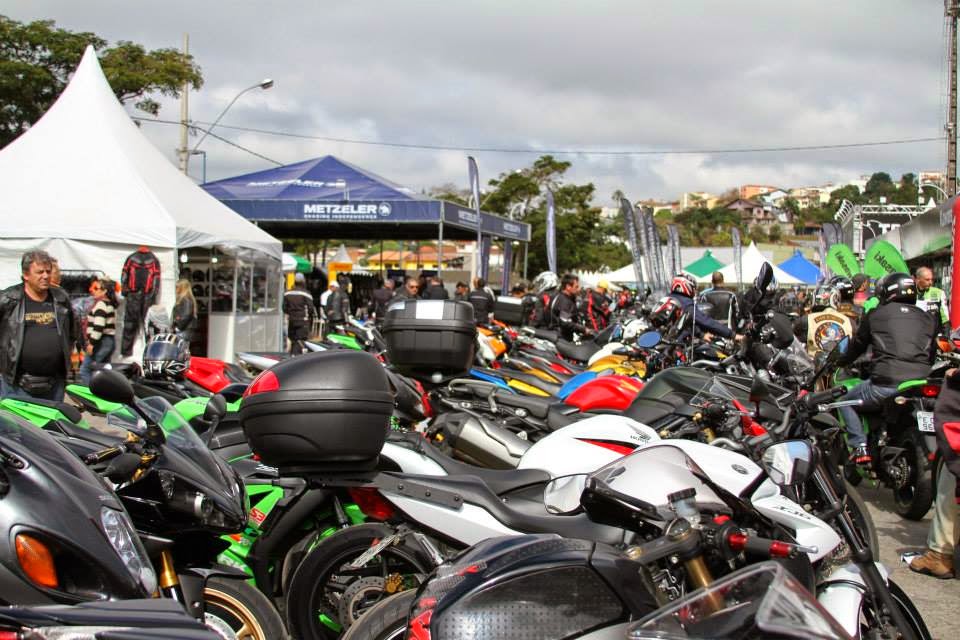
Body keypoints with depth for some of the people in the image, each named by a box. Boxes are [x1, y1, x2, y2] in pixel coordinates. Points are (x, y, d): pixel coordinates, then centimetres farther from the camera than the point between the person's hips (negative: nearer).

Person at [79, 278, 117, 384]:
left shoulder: (100, 305, -13)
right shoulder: (110, 305, 17)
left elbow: (98, 327, -21)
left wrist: (92, 343, -19)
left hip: (101, 342, -10)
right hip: (110, 340, 10)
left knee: (85, 370, -8)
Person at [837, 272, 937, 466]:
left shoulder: (874, 315, 8)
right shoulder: (928, 319, 16)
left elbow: (856, 347, 17)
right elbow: (931, 356, 21)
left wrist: (839, 362, 36)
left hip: (886, 384, -4)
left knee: (846, 401, 19)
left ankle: (860, 447, 4)